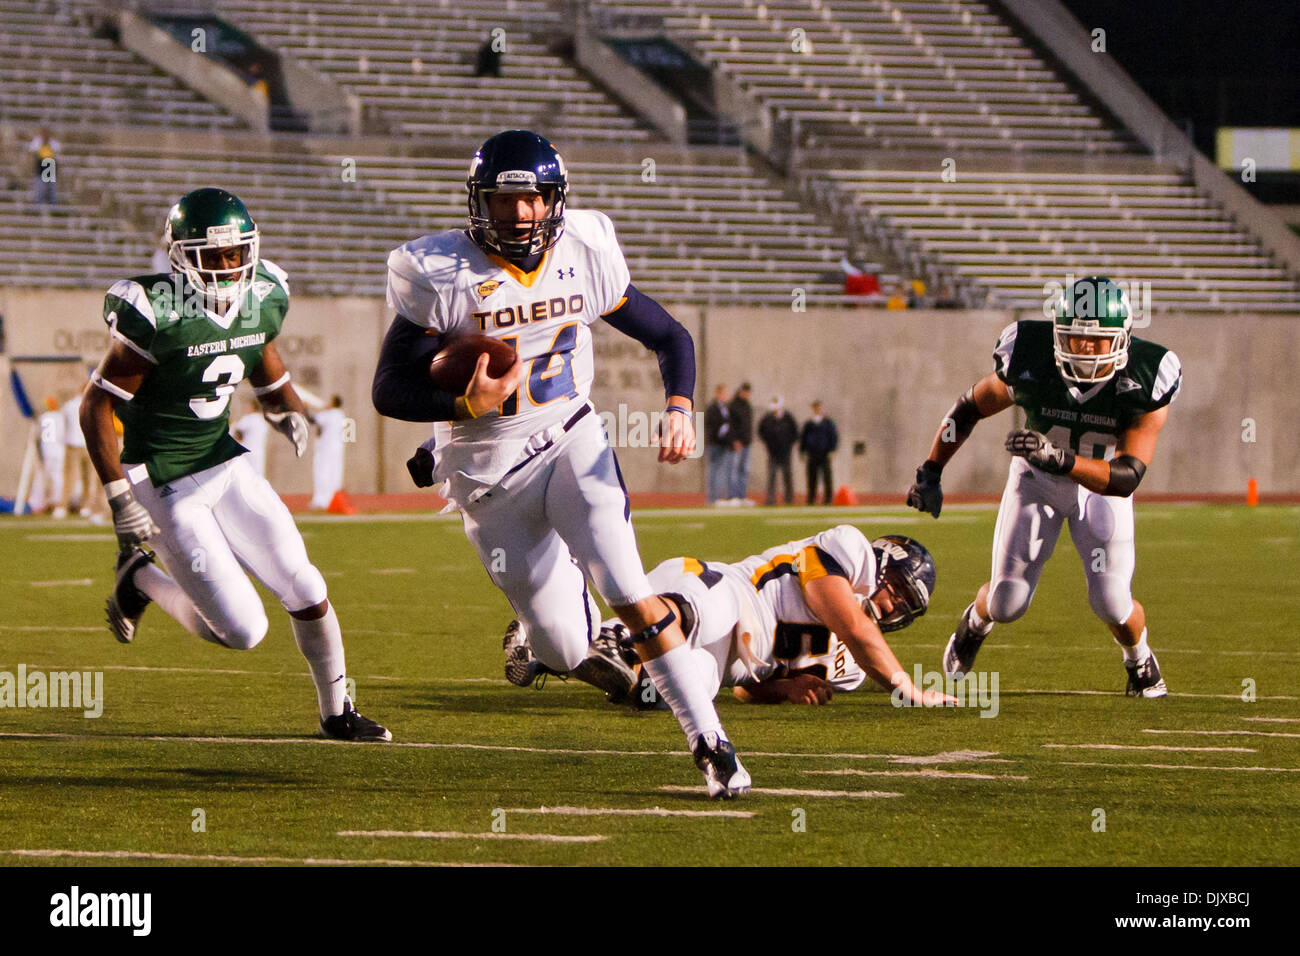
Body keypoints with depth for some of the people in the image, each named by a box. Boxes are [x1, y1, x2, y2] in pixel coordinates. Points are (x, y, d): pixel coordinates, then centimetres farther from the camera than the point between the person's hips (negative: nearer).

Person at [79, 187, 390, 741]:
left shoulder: (262, 299, -2)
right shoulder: (159, 319, -23)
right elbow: (96, 407, -17)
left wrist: (287, 409, 3)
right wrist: (119, 496, -20)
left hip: (225, 462, 6)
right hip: (166, 484, -6)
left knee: (305, 590, 0)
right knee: (242, 630, -7)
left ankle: (337, 713, 19)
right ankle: (138, 580, 17)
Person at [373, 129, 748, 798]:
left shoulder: (585, 258, -5)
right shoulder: (442, 277, -15)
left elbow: (671, 338, 7)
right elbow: (389, 391, -11)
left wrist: (679, 406, -11)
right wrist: (467, 406, -27)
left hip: (571, 446, 1)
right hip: (488, 475, -1)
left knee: (632, 599, -18)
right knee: (566, 655, 3)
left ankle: (709, 740, -8)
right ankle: (548, 602, 40)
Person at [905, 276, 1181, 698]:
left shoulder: (1145, 383, -30)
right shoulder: (1028, 363, -28)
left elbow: (1127, 477, -34)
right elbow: (969, 408, -7)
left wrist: (1057, 457, -48)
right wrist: (930, 473, -3)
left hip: (1102, 482, -1)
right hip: (1036, 479, 1)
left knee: (1112, 605, -11)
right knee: (1007, 603, -3)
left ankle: (1140, 661, 26)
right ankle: (976, 622, 37)